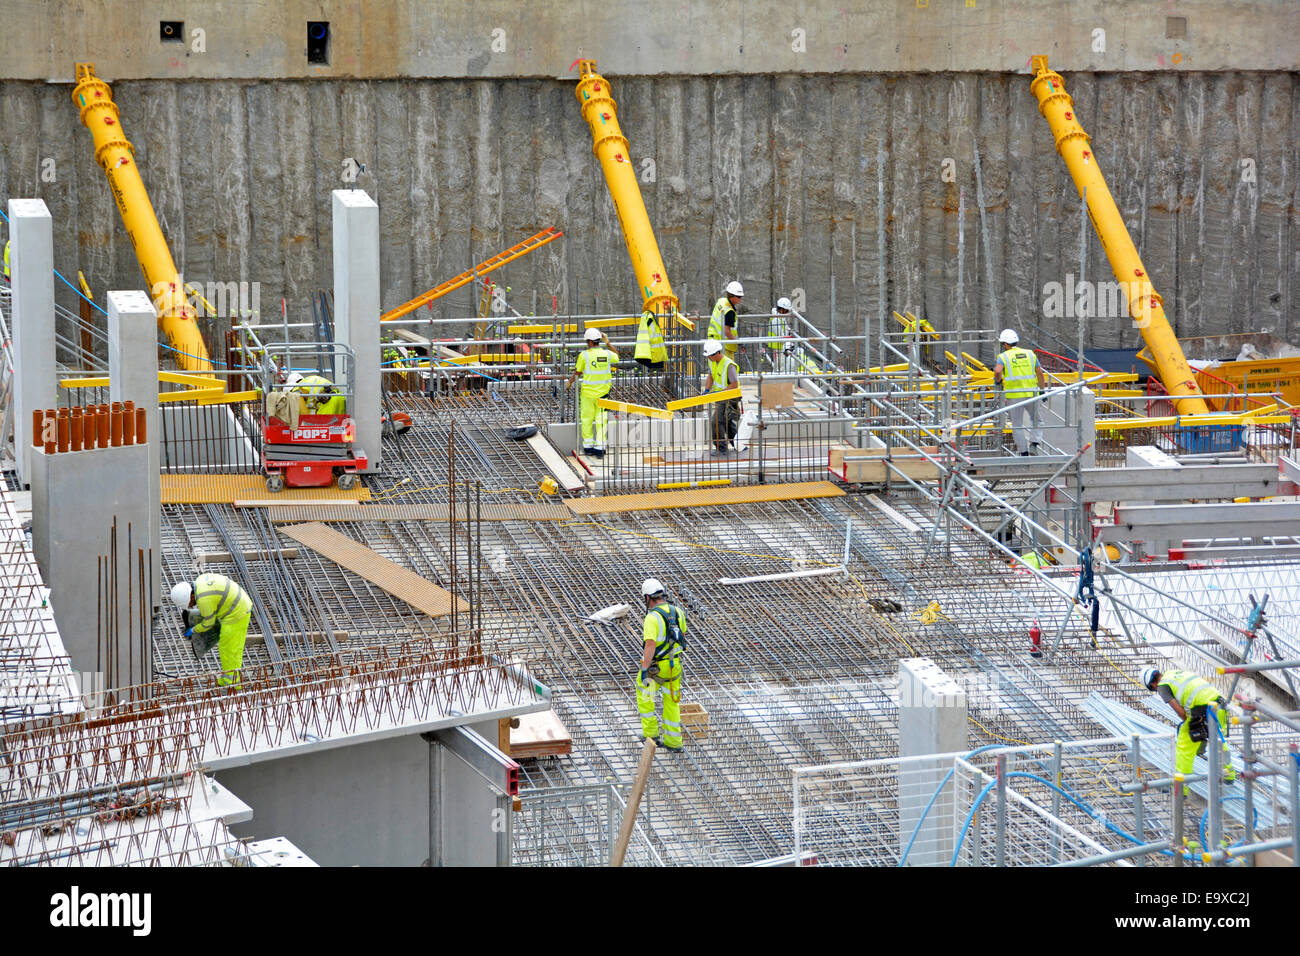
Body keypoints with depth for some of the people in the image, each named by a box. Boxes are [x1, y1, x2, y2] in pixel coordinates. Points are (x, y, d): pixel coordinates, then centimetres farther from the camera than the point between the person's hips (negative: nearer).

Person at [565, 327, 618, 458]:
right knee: (601, 420, 6)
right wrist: (608, 344, 18)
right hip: (603, 392, 2)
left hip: (588, 392, -2)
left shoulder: (584, 355, -12)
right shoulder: (607, 354, -5)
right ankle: (600, 448, 3)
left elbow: (577, 372, -1)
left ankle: (588, 446, 19)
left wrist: (569, 382, 17)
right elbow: (617, 357, 20)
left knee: (587, 419, 12)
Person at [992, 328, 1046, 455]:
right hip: (1031, 393, 2)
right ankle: (1034, 443, 0)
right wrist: (1042, 390, 16)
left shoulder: (1003, 357, -2)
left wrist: (997, 380, 2)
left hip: (1014, 395, -2)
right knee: (1035, 420, 19)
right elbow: (1040, 373, 8)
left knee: (1017, 425, 7)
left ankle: (1024, 452, 7)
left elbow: (997, 371, -19)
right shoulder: (1030, 354, 9)